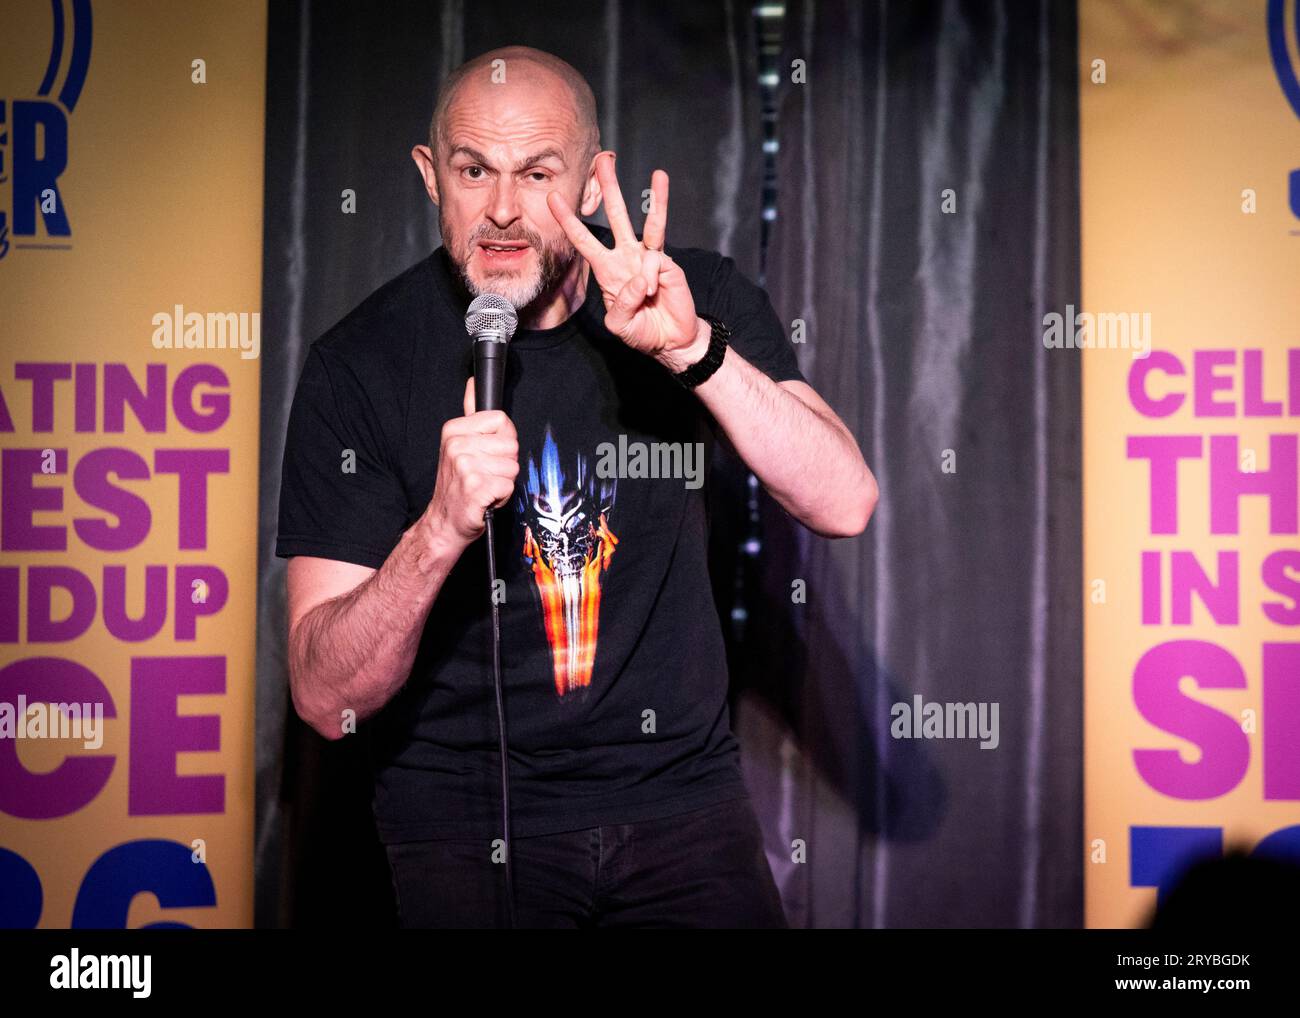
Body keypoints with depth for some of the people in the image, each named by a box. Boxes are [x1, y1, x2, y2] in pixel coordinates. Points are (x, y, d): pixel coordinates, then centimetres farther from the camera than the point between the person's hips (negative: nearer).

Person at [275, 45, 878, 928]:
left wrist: (692, 348, -31)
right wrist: (441, 530, -32)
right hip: (464, 817, -1)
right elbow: (327, 697, -14)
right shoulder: (360, 365, -11)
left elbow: (844, 505, -18)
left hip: (679, 787, 2)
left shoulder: (697, 299, -5)